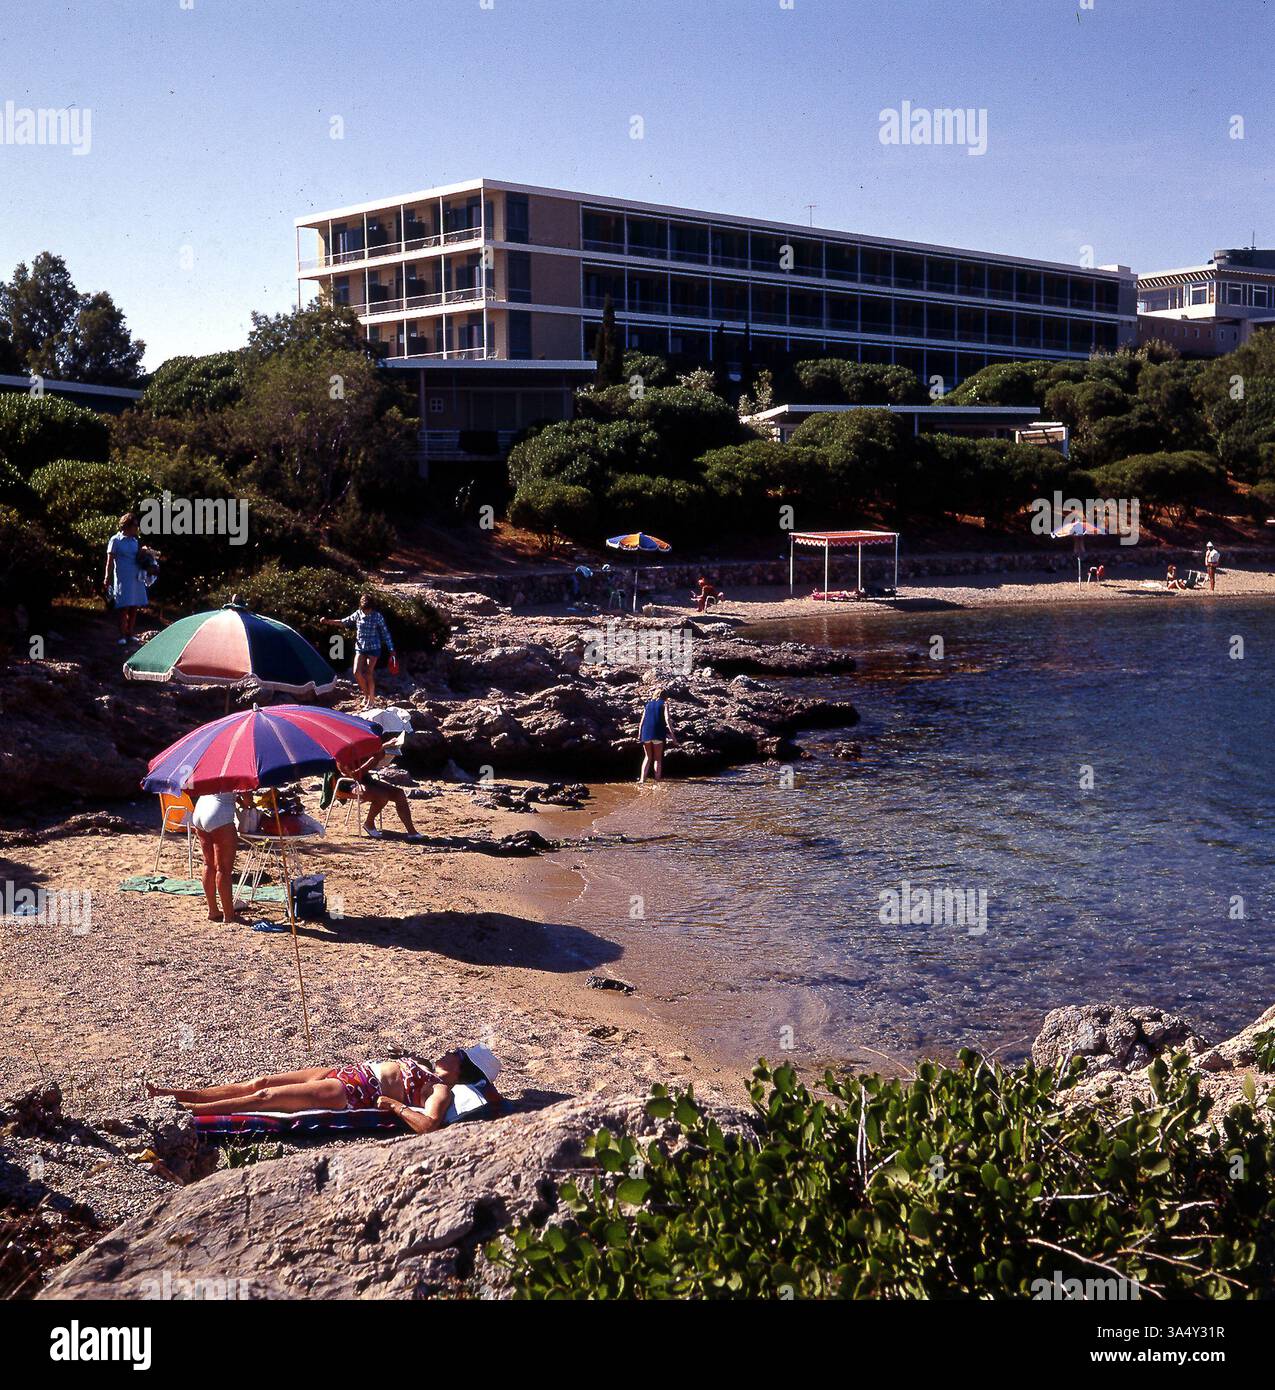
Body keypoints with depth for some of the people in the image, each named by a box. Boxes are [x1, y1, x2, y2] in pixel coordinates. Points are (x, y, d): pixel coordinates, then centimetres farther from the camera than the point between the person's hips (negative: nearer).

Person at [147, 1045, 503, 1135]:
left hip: (354, 1092, -9)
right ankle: (181, 1094, 8)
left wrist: (394, 1105, -19)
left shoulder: (441, 1089, -9)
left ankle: (186, 1110, -8)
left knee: (265, 1095, -12)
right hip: (347, 1071, 9)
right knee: (260, 1083, 3)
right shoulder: (429, 1071, 16)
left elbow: (428, 1124, -27)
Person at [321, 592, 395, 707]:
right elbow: (344, 622, 9)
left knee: (369, 673, -5)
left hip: (373, 648, -3)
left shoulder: (377, 616, -10)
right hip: (360, 648, 3)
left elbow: (385, 633, -4)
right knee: (357, 672, -5)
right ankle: (366, 694, 19)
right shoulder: (358, 614, -3)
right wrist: (328, 621, 0)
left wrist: (391, 650, -5)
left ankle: (371, 699, 9)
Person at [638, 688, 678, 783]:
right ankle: (658, 778, 2)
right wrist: (672, 735, -11)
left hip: (646, 732, 3)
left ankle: (642, 778, 4)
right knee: (658, 758, 9)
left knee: (647, 757, 16)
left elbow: (642, 721, 13)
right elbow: (667, 719, -8)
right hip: (658, 732, -3)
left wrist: (639, 735, 16)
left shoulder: (648, 704, 18)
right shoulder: (664, 704, 6)